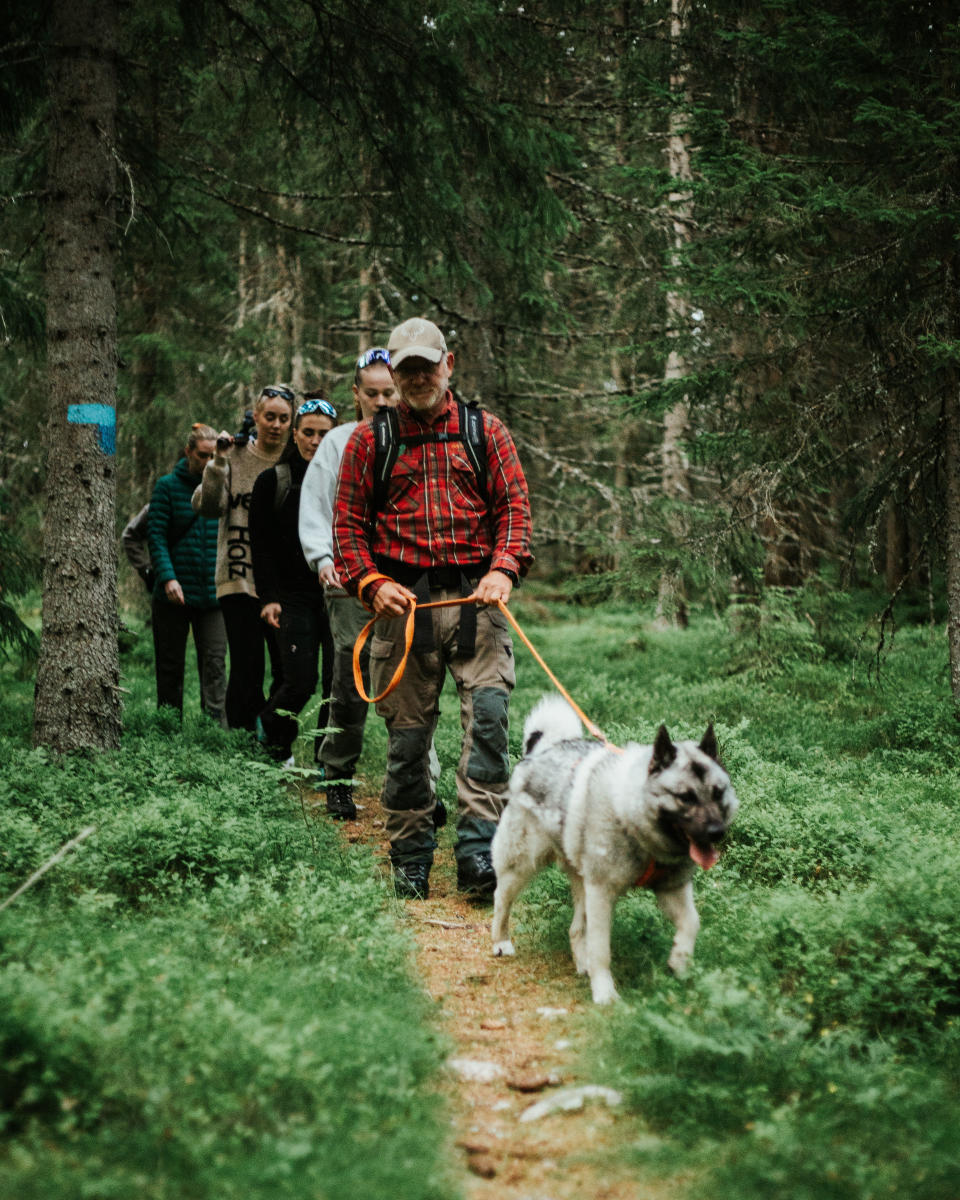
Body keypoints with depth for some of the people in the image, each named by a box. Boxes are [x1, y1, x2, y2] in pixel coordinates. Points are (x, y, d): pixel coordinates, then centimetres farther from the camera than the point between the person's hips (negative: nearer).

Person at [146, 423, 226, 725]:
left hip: (213, 595, 1)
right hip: (174, 594, -1)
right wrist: (167, 577, -19)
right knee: (170, 665, 7)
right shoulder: (168, 486, -1)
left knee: (214, 662, -7)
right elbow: (156, 535, -6)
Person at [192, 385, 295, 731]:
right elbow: (207, 506, -6)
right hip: (240, 580, -1)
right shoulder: (235, 456, 4)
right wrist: (218, 462, -13)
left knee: (288, 671, 2)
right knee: (246, 671, -3)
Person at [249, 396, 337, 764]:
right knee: (301, 681, -9)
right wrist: (268, 598, -6)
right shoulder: (272, 482, 4)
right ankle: (271, 728, 22)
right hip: (294, 596, -2)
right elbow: (261, 546, 3)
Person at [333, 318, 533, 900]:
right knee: (407, 735, 4)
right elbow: (348, 522, 11)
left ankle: (479, 852, -16)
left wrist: (503, 568, -12)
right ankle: (411, 861, 15)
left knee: (488, 715, -16)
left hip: (475, 597, 0)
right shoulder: (370, 439, 13)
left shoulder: (486, 432, 13)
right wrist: (371, 582, -5)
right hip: (404, 601, 1)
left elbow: (514, 506, 6)